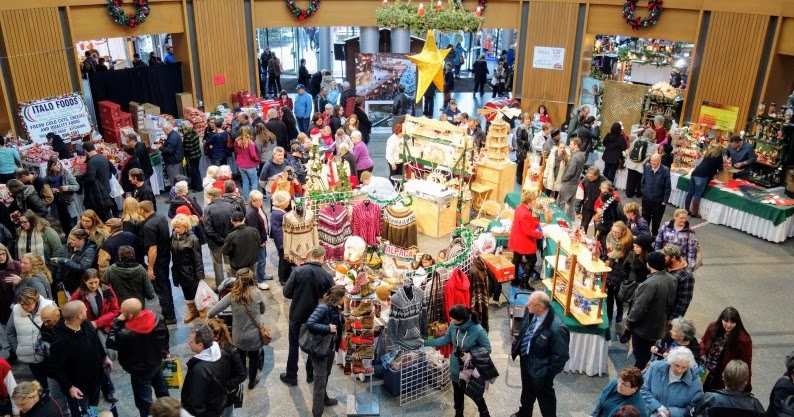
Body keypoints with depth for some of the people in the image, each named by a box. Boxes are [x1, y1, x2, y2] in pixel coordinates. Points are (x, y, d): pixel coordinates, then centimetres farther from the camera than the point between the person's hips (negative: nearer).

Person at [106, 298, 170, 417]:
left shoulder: (127, 334, -37)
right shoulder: (157, 317, -21)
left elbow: (110, 342, -16)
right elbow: (165, 336, -2)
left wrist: (118, 321, -20)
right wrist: (164, 352, 17)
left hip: (140, 370, -7)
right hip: (157, 362, 7)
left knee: (144, 401, 14)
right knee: (162, 389, 29)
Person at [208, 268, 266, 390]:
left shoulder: (232, 296, -15)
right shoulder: (257, 293, -15)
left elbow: (211, 313, -14)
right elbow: (262, 309, 5)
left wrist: (210, 316, 7)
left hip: (238, 336, 1)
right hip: (255, 334, 0)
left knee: (240, 358, 27)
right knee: (254, 358, 24)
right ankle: (252, 381, 44)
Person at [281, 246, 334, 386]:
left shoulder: (298, 271, -16)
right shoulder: (327, 276, -15)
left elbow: (287, 293, -13)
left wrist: (298, 296, 6)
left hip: (297, 315, 0)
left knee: (294, 346, 14)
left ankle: (291, 376, 25)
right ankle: (311, 375, 31)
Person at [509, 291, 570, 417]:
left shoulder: (556, 328, -37)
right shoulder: (530, 313, -15)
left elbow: (560, 356, -25)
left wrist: (549, 374, -17)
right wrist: (515, 347, 9)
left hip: (540, 368, -7)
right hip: (525, 360, 7)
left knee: (545, 396, 20)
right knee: (527, 389, 32)